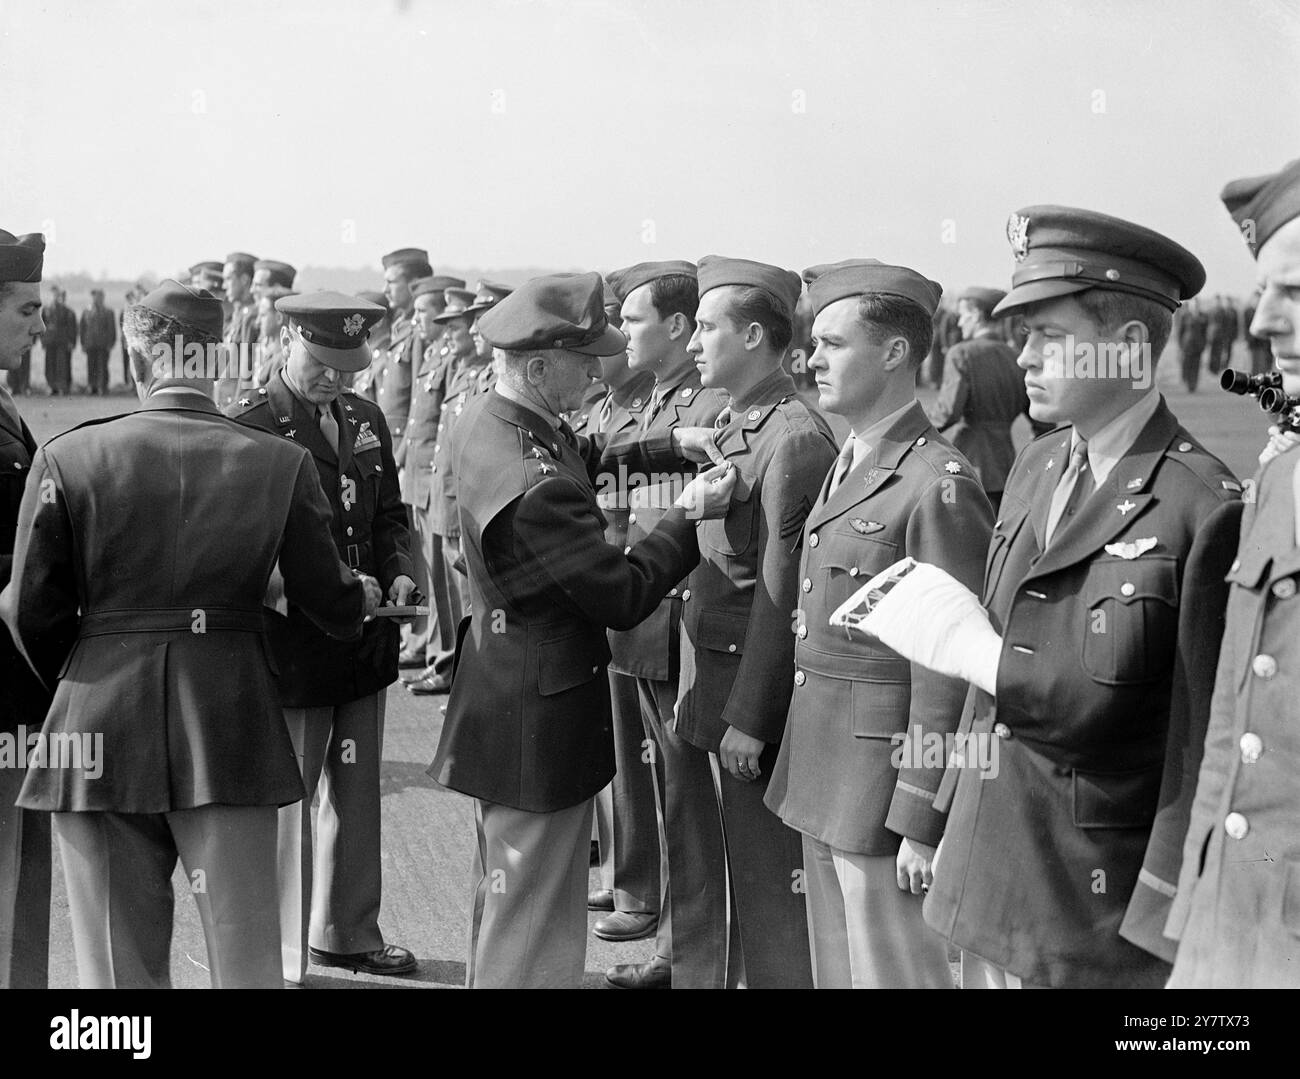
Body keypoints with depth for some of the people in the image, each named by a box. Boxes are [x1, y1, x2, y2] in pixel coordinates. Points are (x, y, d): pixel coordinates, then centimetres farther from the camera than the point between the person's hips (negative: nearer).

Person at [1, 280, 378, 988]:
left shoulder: (67, 457, -4)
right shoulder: (281, 462, -3)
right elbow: (327, 600, 5)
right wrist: (366, 597, 29)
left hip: (100, 727, 0)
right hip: (232, 728, 0)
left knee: (120, 964, 11)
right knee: (246, 959, 8)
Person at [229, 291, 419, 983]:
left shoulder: (367, 420, 10)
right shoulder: (248, 426, -12)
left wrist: (398, 569, -1)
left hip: (364, 641, 7)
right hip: (290, 643, -7)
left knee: (356, 795, 17)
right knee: (288, 802, 3)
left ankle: (348, 933, 34)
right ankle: (280, 957, 17)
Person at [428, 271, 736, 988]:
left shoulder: (482, 418, -1)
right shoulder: (536, 488, -30)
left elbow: (581, 459, 14)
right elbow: (623, 598, -24)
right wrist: (690, 515, -14)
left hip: (501, 690, 10)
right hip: (540, 721, -10)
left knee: (503, 897, 26)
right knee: (534, 930, 3)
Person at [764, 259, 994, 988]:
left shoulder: (939, 484, -17)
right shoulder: (849, 467, 12)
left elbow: (947, 667, -19)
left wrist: (921, 821, -18)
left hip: (885, 783, -9)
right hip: (824, 779, 9)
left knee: (894, 972, 2)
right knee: (836, 970, 18)